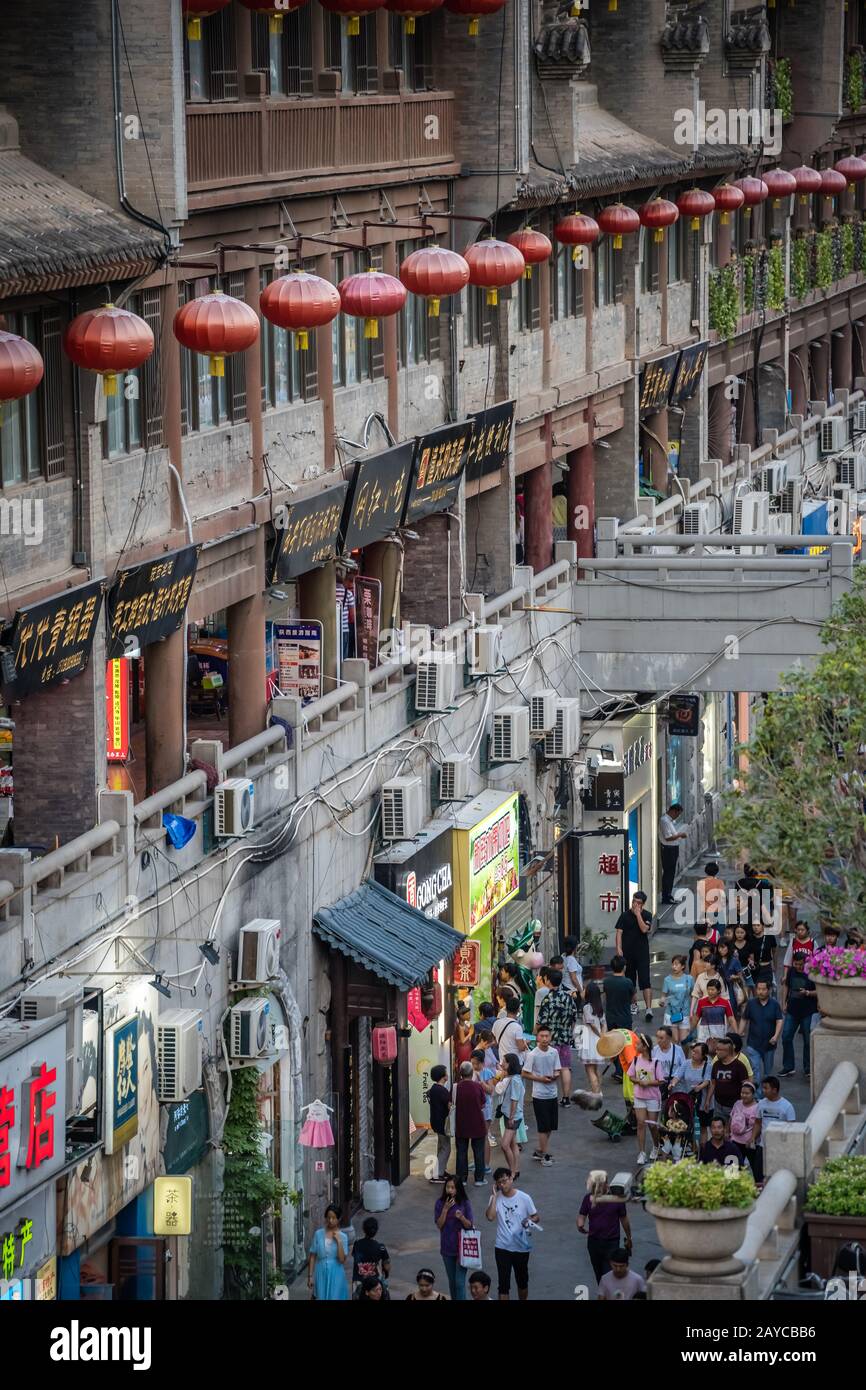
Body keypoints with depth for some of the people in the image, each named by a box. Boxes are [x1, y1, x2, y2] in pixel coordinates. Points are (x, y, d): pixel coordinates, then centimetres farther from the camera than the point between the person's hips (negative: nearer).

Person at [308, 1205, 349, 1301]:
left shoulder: (342, 1237, -3)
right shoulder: (318, 1234, 0)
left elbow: (342, 1260, -11)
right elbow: (313, 1257, 3)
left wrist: (339, 1241, -16)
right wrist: (310, 1276, 0)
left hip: (336, 1275, -1)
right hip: (321, 1274, 1)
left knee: (335, 1299, 2)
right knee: (321, 1298, 2)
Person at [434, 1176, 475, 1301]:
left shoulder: (464, 1203, -6)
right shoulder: (440, 1203, -2)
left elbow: (469, 1225, -5)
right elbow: (439, 1224, -7)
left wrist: (461, 1217, -25)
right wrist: (446, 1208, -18)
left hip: (461, 1247, -3)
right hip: (447, 1248, 3)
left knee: (460, 1282, -10)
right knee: (452, 1281, 15)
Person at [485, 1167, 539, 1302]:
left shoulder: (524, 1198, -7)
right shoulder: (496, 1198, -5)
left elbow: (535, 1217, 2)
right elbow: (490, 1217, -20)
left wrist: (530, 1221, -20)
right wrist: (495, 1196, -19)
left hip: (521, 1247, 0)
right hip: (502, 1247, 0)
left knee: (522, 1281, 18)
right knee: (503, 1284, -2)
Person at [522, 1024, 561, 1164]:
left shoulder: (553, 1053, 2)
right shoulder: (533, 1055, -11)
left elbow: (557, 1072, 8)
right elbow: (525, 1074, -6)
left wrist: (555, 1076, -15)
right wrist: (540, 1078, -18)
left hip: (552, 1094, 5)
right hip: (540, 1095, -5)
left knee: (550, 1126, 12)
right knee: (544, 1127, -2)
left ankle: (539, 1151, 26)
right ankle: (544, 1155, 8)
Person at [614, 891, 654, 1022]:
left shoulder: (647, 915, 0)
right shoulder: (625, 915, 3)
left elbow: (644, 929, -16)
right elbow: (619, 932, 0)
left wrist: (638, 914, -14)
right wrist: (619, 949, -10)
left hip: (642, 953, -2)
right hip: (628, 952, 2)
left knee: (645, 981, -11)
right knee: (630, 981, 12)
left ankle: (649, 1009, -17)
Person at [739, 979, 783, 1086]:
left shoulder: (774, 1004, -2)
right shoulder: (751, 1003, 1)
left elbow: (779, 1021, -8)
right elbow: (744, 1020, 8)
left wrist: (776, 1036, -22)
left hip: (769, 1044, 1)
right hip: (753, 1043, -1)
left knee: (768, 1070, 14)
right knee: (755, 1068, -10)